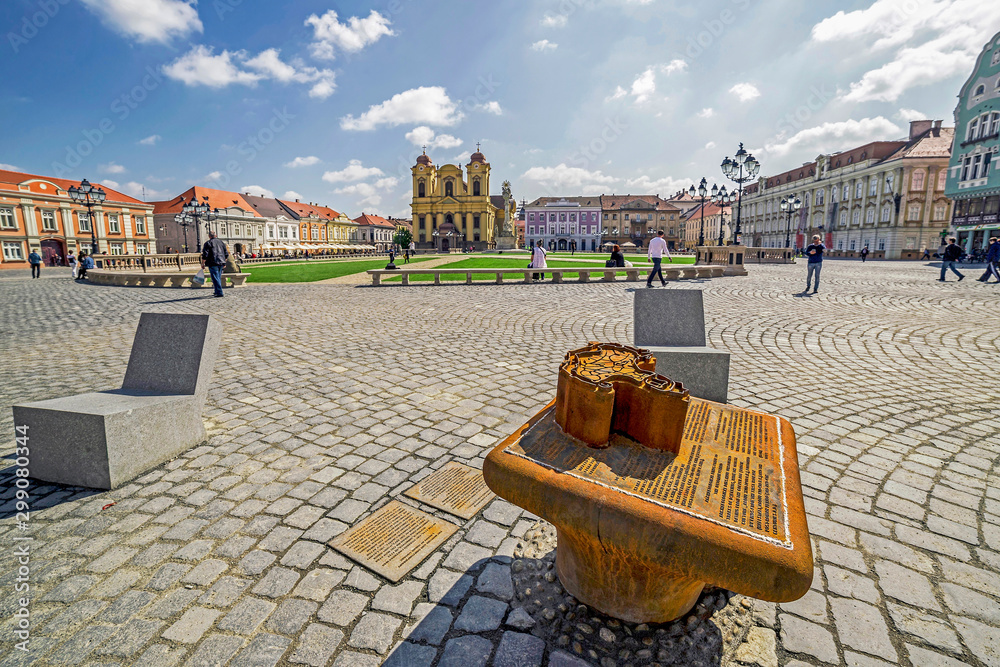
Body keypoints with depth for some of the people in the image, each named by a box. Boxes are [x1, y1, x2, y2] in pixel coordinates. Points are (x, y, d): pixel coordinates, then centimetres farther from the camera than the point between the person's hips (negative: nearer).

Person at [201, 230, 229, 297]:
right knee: (218, 277, 17)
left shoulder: (208, 243, -5)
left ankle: (219, 293, -12)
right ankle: (217, 291, 25)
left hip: (213, 263, -6)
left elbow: (205, 255, -11)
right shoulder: (221, 242, 13)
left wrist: (203, 263, -3)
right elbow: (226, 254, 14)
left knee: (216, 278, -6)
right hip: (221, 262, 6)